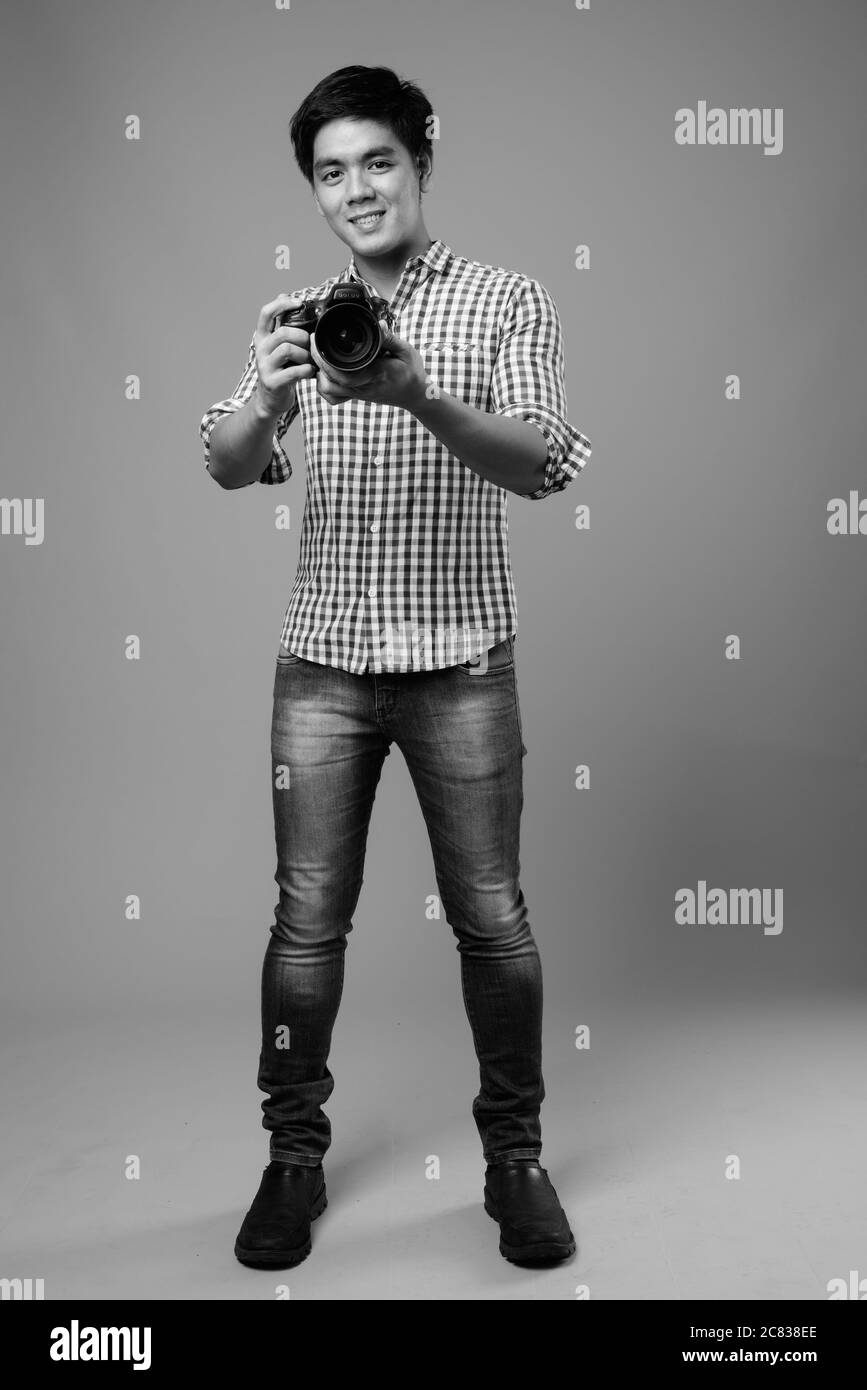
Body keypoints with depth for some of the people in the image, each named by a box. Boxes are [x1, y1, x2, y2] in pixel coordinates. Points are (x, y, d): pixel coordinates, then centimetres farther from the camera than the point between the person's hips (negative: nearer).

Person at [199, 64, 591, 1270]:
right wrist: (267, 398, -23)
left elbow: (539, 465, -13)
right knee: (308, 914, 5)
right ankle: (295, 1157, 20)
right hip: (324, 662, 2)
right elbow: (229, 469, -1)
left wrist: (419, 396, -30)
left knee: (492, 917, 4)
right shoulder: (296, 317, 10)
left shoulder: (507, 301, 1)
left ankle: (515, 1155, 21)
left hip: (461, 664, -2)